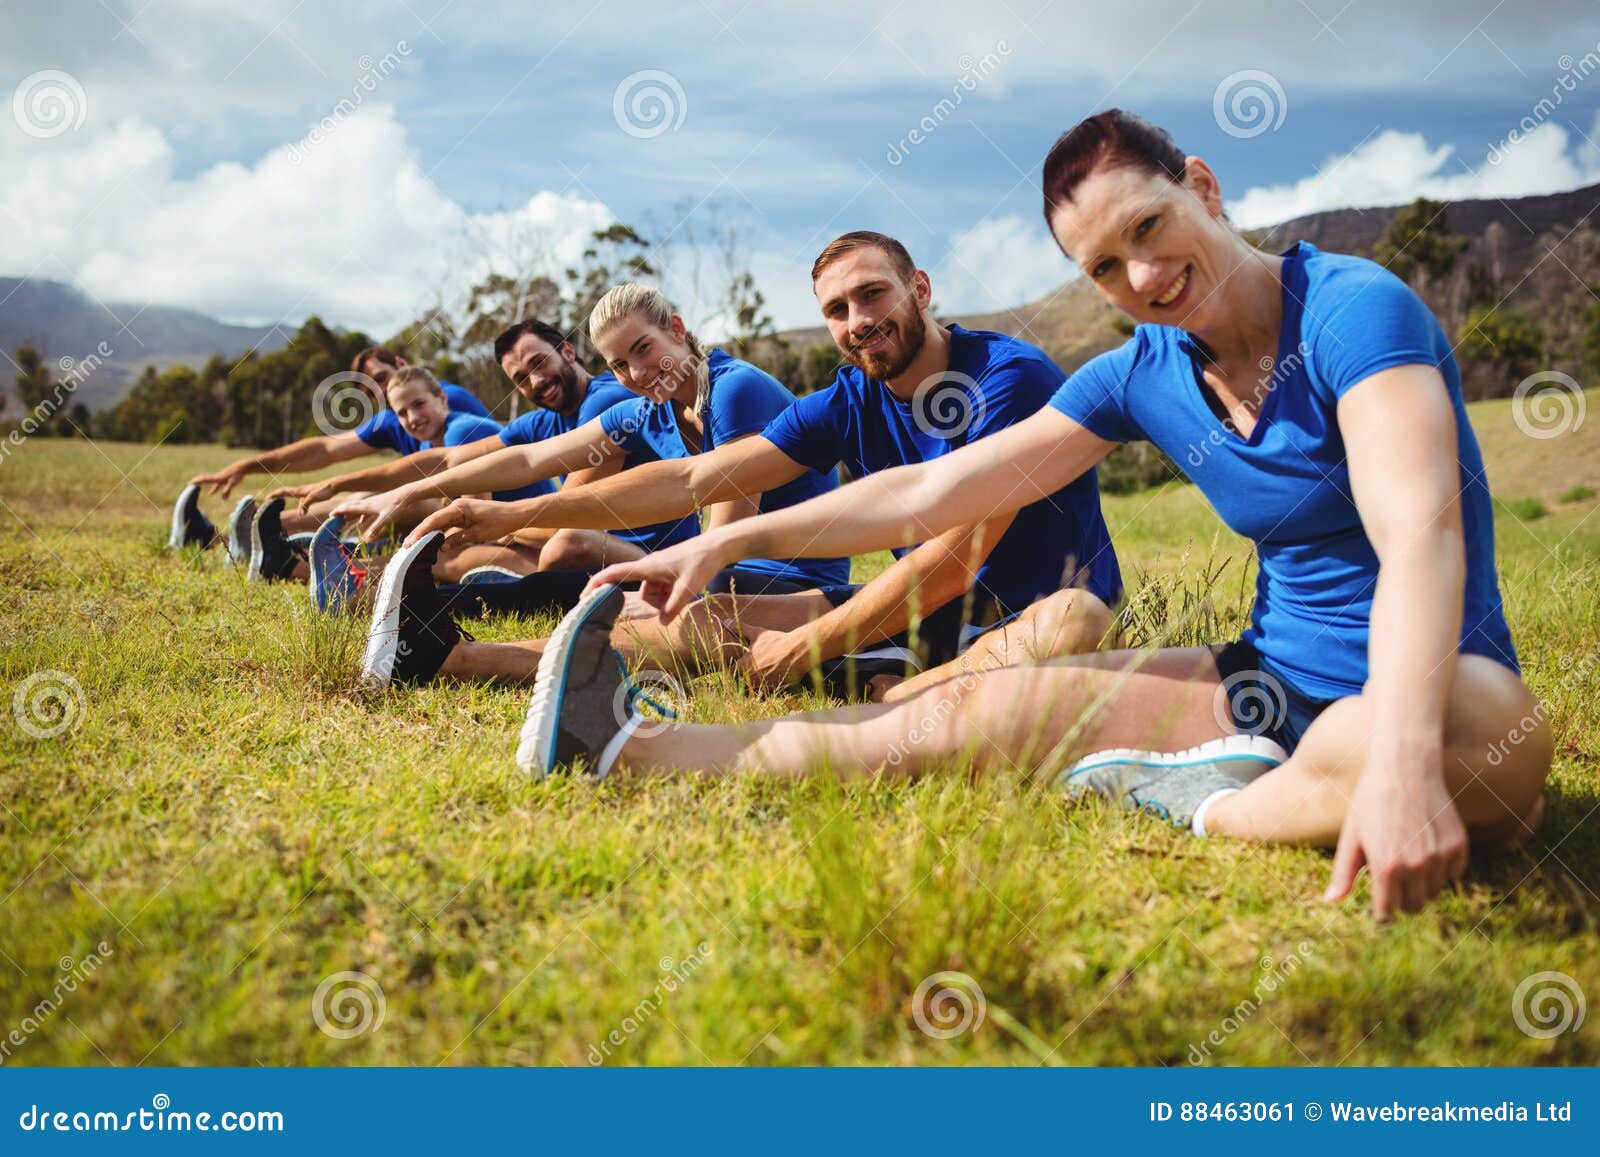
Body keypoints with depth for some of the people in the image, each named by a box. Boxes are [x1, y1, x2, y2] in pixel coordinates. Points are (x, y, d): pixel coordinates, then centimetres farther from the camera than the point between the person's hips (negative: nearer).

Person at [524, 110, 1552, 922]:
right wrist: (732, 542, 4)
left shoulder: (1354, 309, -17)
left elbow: (1418, 530, -32)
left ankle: (1211, 804, -19)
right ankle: (621, 751, 2)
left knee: (1492, 730, -41)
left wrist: (1400, 762, -48)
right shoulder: (1142, 375, 2)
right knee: (963, 713, -3)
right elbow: (935, 492, 5)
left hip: (1413, 685, -5)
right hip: (1273, 681, 5)